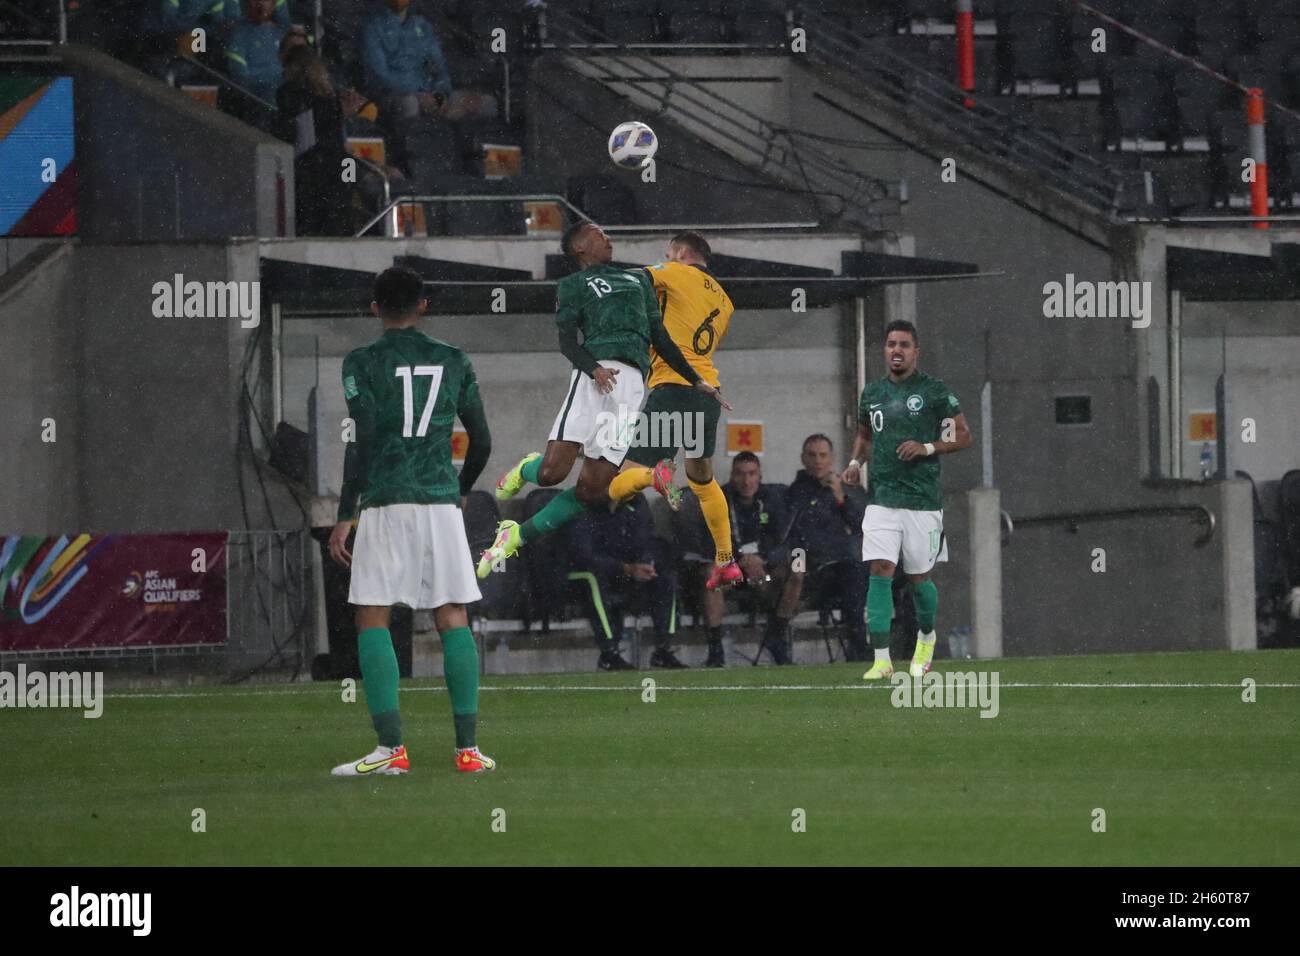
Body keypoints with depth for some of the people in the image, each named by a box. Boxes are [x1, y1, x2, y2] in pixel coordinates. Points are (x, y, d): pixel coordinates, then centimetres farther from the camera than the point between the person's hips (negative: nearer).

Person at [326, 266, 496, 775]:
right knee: (453, 619, 5)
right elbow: (481, 442, 13)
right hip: (442, 502, 3)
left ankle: (391, 748, -9)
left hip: (385, 504, -3)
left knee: (372, 620, 1)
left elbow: (360, 442, -9)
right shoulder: (453, 361, 9)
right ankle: (468, 747, 2)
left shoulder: (362, 363, -2)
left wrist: (345, 516, -5)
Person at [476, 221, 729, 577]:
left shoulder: (638, 278, 31)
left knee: (591, 490, -7)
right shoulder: (573, 285, 14)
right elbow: (567, 341, 0)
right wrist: (594, 368, -20)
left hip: (631, 384, 4)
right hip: (596, 372, -4)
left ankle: (519, 534, 9)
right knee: (552, 471, -17)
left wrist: (696, 381, 26)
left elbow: (660, 338, 32)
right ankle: (525, 470, 19)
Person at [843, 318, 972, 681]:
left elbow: (963, 436, 1)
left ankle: (926, 637, 37)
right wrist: (856, 463, 7)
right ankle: (881, 660, -14)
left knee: (918, 579, 6)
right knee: (880, 571, -12)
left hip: (922, 501, -3)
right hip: (881, 498, 3)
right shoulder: (872, 393, 11)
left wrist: (927, 448, -14)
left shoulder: (934, 391, -2)